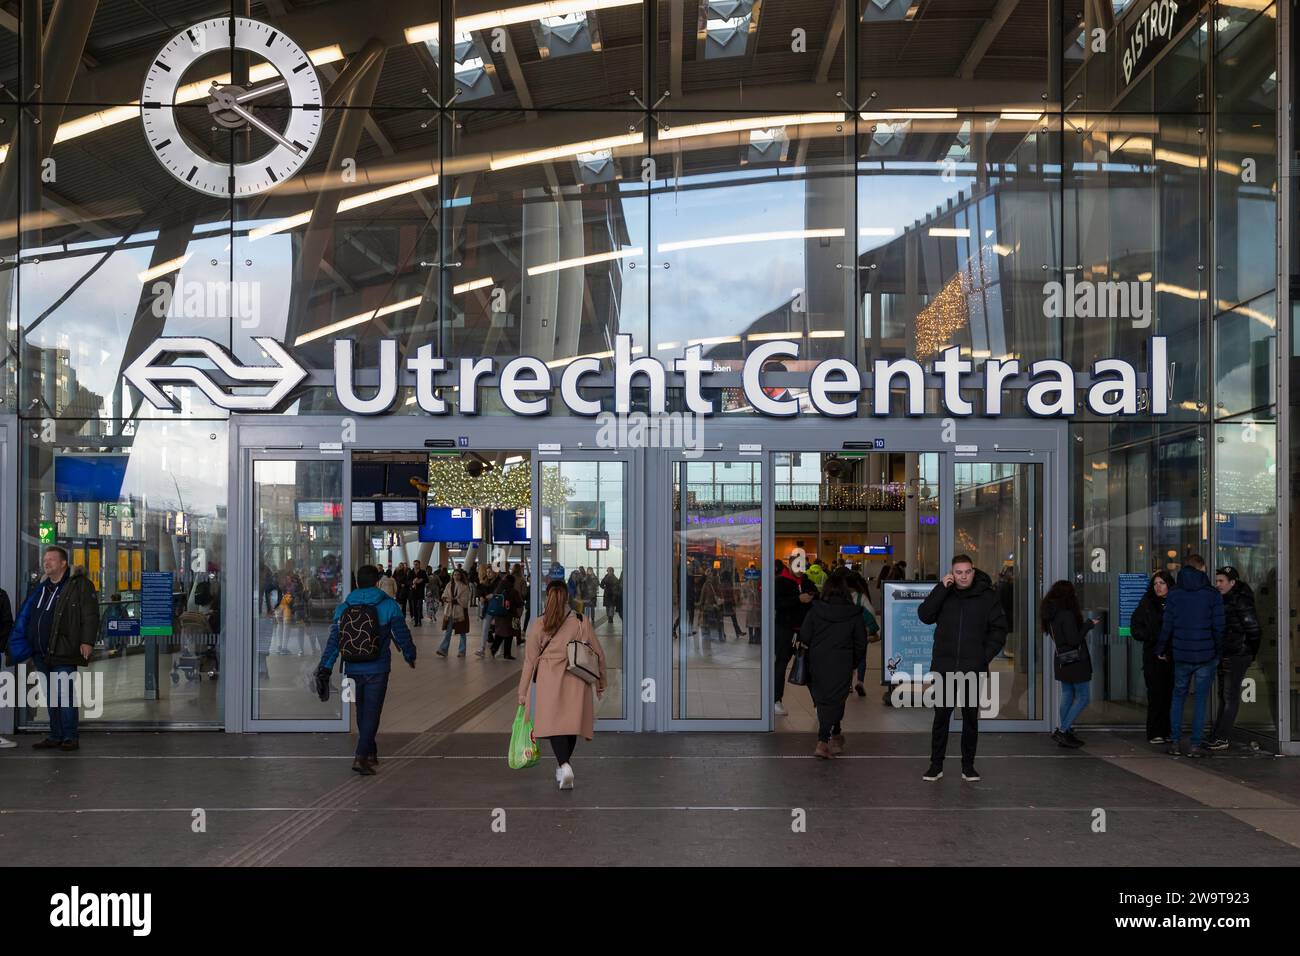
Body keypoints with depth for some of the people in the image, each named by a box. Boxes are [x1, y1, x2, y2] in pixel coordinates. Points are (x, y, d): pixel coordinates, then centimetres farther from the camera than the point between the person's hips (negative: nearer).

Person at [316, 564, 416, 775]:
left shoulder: (344, 607, 2)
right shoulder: (389, 605, -5)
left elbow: (334, 639, -1)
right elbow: (401, 633, 0)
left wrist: (325, 667, -1)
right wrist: (410, 655, 17)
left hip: (354, 668, 3)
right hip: (377, 668, -3)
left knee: (362, 711, 18)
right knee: (372, 712, -2)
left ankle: (370, 753, 29)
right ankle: (361, 757, -15)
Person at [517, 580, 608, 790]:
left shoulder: (538, 625, 0)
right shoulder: (582, 623, 2)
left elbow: (530, 660, 2)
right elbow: (598, 654, 8)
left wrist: (523, 691, 8)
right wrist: (601, 682, 21)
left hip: (549, 680, -1)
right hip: (577, 680, 2)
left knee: (554, 724, -1)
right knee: (572, 723, 14)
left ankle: (564, 765, -22)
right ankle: (562, 766, 26)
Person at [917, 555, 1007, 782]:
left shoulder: (987, 596, 2)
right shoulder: (944, 594, 5)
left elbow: (999, 629, 4)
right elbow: (924, 616, -8)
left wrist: (986, 655, -6)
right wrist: (942, 588, -13)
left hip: (973, 669, 0)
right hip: (944, 667, 1)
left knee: (971, 717, 7)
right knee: (941, 716, 2)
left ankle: (968, 765, 16)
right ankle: (936, 765, 9)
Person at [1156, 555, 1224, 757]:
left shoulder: (1174, 594, 0)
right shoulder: (1213, 595, -3)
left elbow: (1167, 625, 0)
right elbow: (1218, 627, -3)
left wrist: (1161, 649, 11)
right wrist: (1218, 653, 7)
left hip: (1181, 655, 1)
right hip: (1206, 656, -1)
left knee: (1178, 697, 14)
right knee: (1200, 699, 4)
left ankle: (1175, 742, 11)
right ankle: (1196, 745, 4)